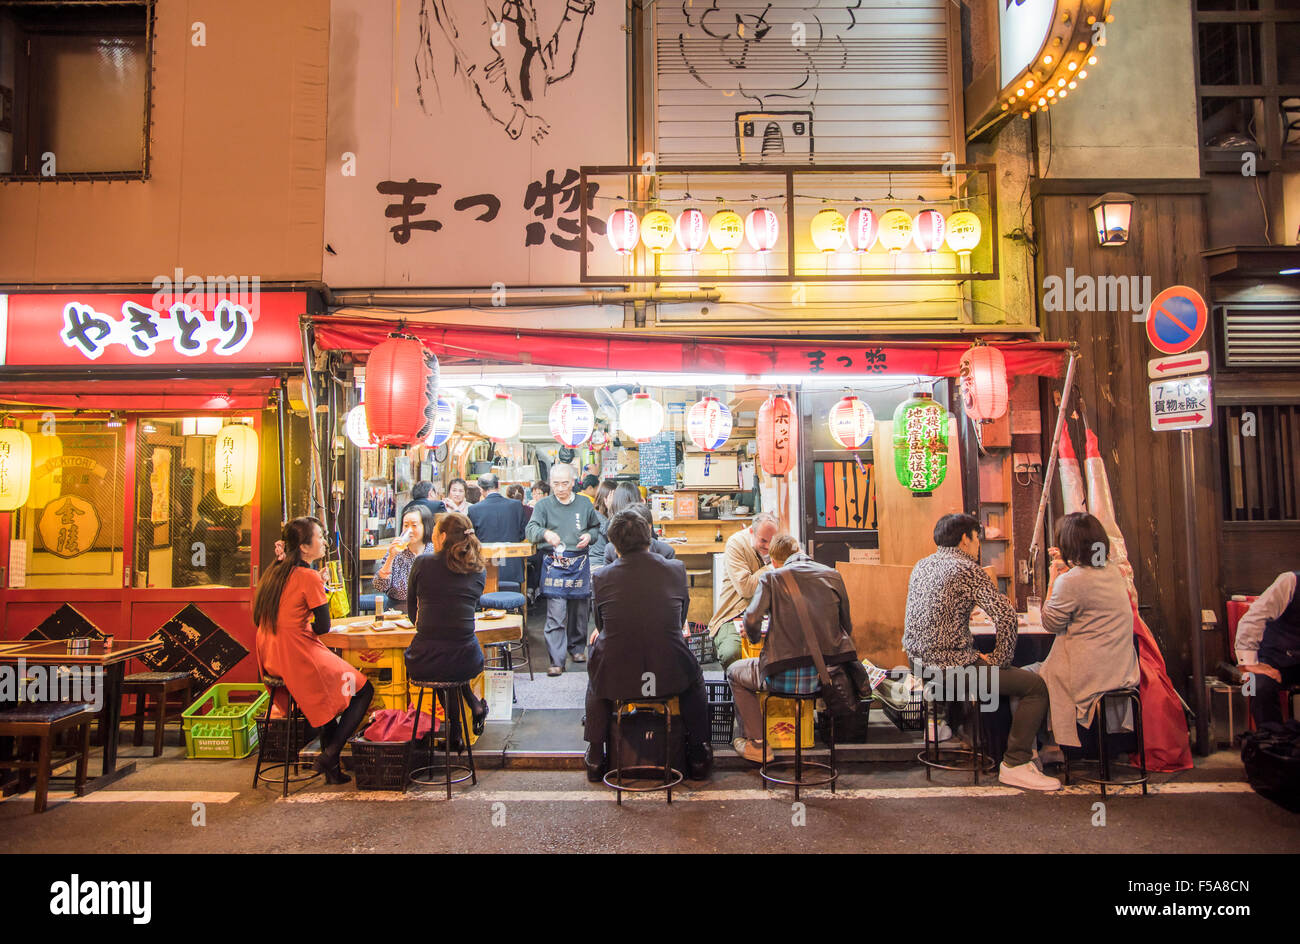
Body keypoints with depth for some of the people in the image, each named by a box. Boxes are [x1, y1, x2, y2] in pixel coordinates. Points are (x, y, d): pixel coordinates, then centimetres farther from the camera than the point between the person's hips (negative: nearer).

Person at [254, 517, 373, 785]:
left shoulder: (272, 572, 8)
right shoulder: (309, 576, -15)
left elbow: (260, 619, 18)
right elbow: (323, 627, -14)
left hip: (270, 660, 8)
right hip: (299, 660, -8)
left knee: (327, 691, 30)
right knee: (364, 689, 7)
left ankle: (331, 769, 26)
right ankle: (330, 755, -2)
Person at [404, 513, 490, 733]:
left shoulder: (422, 563, -1)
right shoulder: (479, 570, 4)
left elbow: (412, 613, 10)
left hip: (423, 665, -2)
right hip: (466, 664, 2)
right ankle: (475, 705, 23)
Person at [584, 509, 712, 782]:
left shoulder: (601, 577, -6)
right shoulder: (676, 569, -4)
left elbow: (601, 626, 9)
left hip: (615, 677, 0)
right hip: (668, 674, 0)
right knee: (694, 676, 33)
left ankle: (595, 758, 40)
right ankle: (699, 756, 37)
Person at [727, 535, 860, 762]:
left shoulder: (771, 578, -1)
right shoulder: (833, 575, 9)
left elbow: (752, 620, -11)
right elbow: (847, 627, 13)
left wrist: (755, 637, 12)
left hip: (786, 676, -4)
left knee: (735, 672, 23)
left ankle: (757, 745, 19)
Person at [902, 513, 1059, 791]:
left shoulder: (921, 566, 12)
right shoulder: (968, 570, -11)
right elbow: (1005, 614, -21)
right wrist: (999, 660, -9)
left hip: (919, 662, 9)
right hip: (950, 665, -9)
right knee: (1036, 686, -2)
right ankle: (1015, 764, 0)